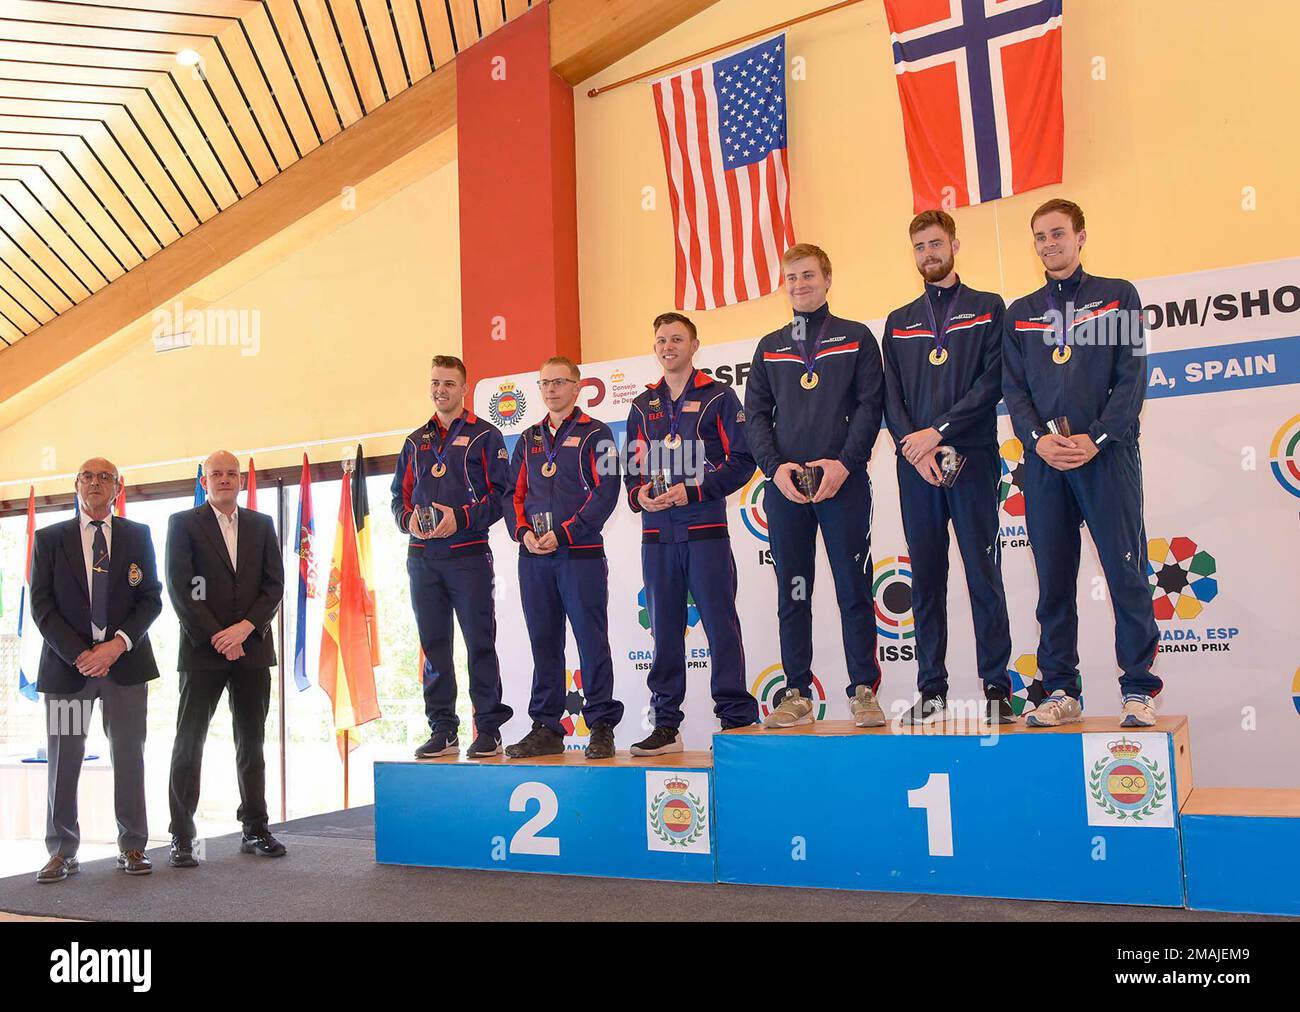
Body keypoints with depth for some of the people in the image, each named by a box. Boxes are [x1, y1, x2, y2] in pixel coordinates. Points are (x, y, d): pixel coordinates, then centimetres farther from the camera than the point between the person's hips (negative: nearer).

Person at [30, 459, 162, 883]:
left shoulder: (138, 535, 8)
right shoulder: (49, 538, 6)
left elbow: (151, 598, 4)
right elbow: (42, 606, 0)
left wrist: (119, 643, -12)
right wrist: (79, 654, -11)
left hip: (125, 660, 0)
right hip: (67, 662, 0)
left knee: (129, 756, 4)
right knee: (64, 759, 2)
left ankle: (132, 847, 12)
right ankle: (62, 852, 12)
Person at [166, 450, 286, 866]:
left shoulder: (261, 525, 12)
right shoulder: (183, 523, 3)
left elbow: (275, 585, 6)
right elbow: (178, 588, -5)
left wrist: (244, 627, -9)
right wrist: (217, 637, -11)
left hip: (252, 646, 3)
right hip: (203, 649, -3)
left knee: (252, 743, 8)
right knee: (189, 743, 0)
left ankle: (255, 830, 15)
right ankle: (182, 838, 6)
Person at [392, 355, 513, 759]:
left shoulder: (484, 436, 2)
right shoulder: (416, 441, 18)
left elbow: (501, 493, -4)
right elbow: (400, 494, 19)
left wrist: (461, 518, -16)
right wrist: (409, 519, -3)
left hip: (468, 554, -5)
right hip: (422, 556, 5)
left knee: (480, 643, -3)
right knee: (433, 644, 7)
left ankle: (488, 729, 5)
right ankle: (442, 730, 15)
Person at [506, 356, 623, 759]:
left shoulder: (595, 434, 1)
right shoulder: (528, 439, 18)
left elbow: (605, 492, -8)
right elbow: (515, 492, 16)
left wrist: (563, 534, -15)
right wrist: (524, 532, -4)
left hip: (581, 553, -5)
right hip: (533, 558, 5)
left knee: (592, 639, -2)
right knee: (543, 642, 8)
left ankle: (601, 727, 6)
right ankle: (546, 728, 15)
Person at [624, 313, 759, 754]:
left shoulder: (718, 396, 4)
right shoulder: (643, 405, 18)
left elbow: (742, 460, -2)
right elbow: (631, 466, 20)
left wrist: (693, 490, -12)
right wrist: (639, 494, -2)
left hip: (705, 530, -4)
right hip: (657, 534, 4)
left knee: (721, 624, -4)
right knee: (664, 629, 6)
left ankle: (737, 718, 3)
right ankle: (666, 724, 13)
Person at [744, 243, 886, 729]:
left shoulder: (857, 338, 8)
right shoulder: (770, 347, 15)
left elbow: (870, 405, -1)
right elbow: (755, 414, 10)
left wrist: (844, 463, -13)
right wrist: (775, 466, -6)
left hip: (844, 483, -3)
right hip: (784, 485, 3)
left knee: (854, 589, -1)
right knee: (793, 593, 5)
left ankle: (864, 690, 6)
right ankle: (797, 693, 11)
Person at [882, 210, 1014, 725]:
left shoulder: (988, 308, 8)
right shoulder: (899, 322, 17)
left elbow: (992, 382, -4)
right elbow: (891, 397, 9)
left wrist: (938, 432, -13)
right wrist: (914, 447, -8)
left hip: (972, 459, -3)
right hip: (916, 466, 3)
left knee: (984, 576, -3)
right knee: (926, 580, 4)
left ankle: (996, 688, 2)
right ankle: (932, 691, 10)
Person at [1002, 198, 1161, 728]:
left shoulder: (1118, 296, 9)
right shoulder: (1020, 313, 16)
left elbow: (1132, 376, 0)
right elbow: (1013, 387, 9)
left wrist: (1096, 438, -12)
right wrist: (1039, 438, -8)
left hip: (1108, 453, -2)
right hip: (1044, 460, 3)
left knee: (1126, 573, -3)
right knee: (1054, 580, 4)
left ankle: (1139, 689, 4)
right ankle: (1060, 691, 10)